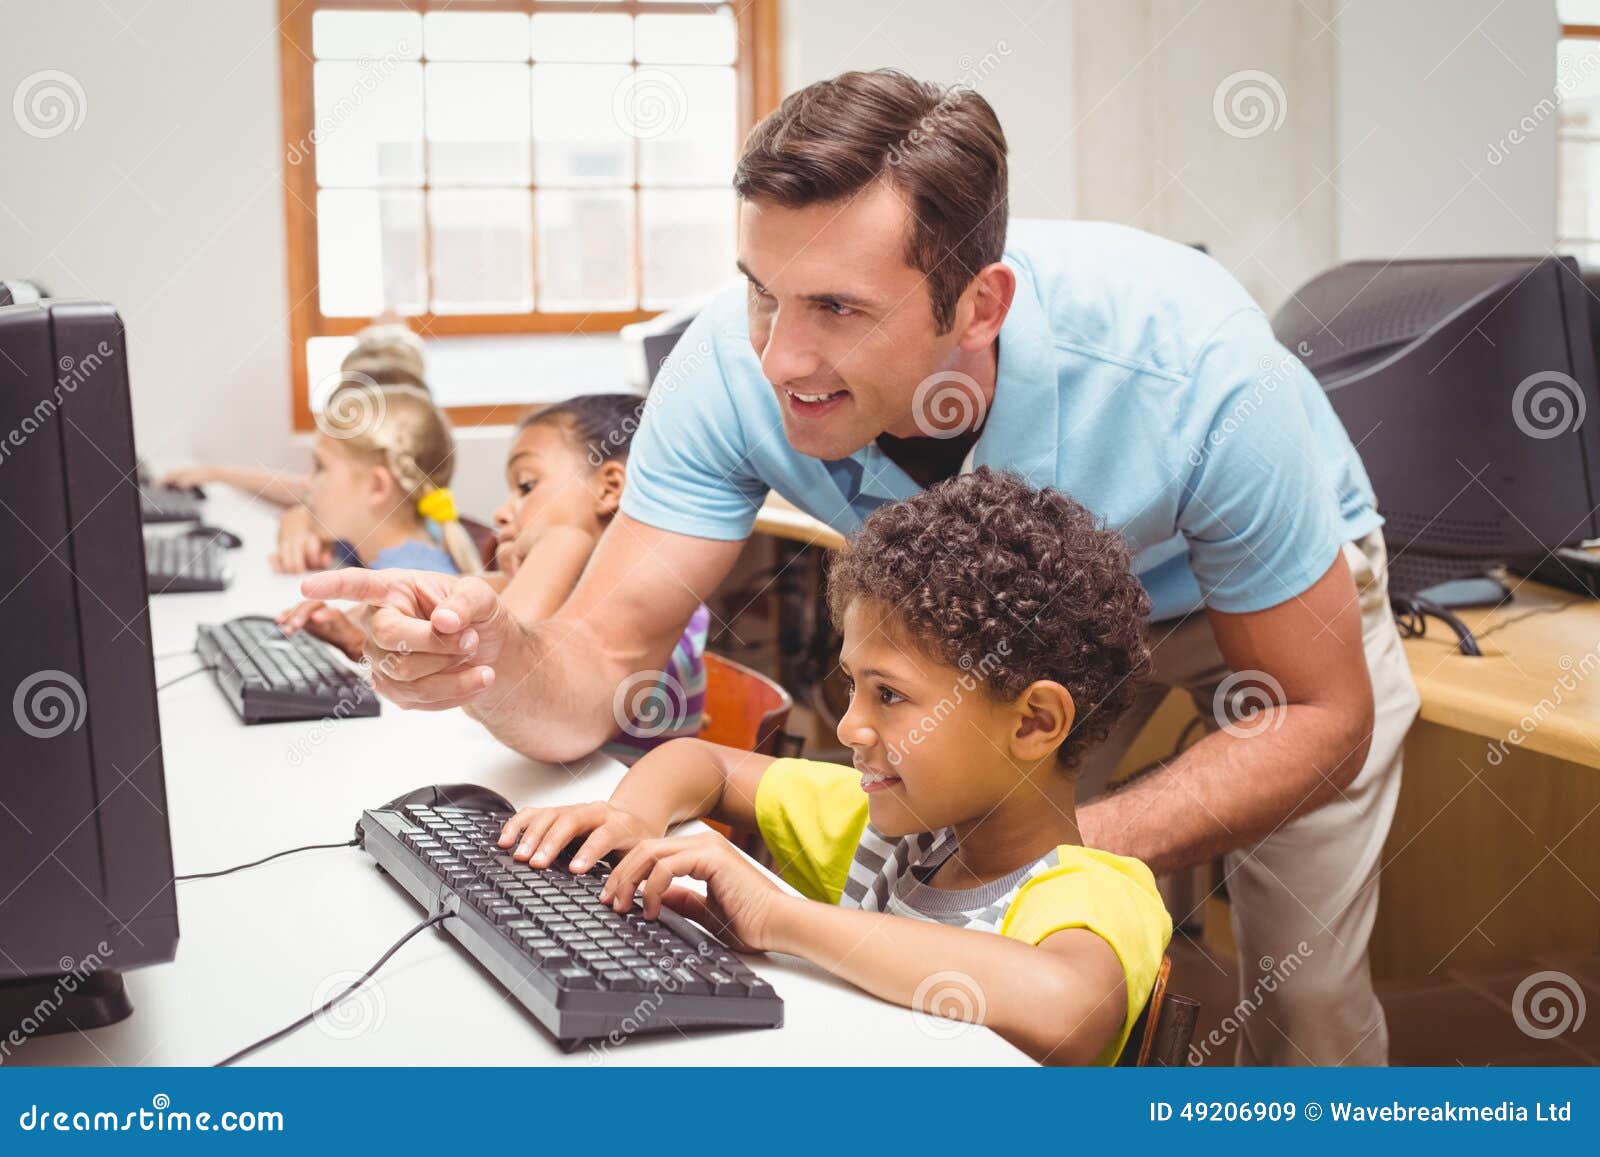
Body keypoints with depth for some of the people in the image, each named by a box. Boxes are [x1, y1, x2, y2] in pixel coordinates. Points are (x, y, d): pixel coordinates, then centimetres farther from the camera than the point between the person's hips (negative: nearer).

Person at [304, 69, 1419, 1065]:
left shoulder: (1190, 368, -40)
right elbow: (601, 667, -30)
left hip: (1289, 593, -2)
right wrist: (495, 662, -55)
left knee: (1305, 1000, -4)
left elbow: (1319, 718, -31)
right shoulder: (736, 365, -31)